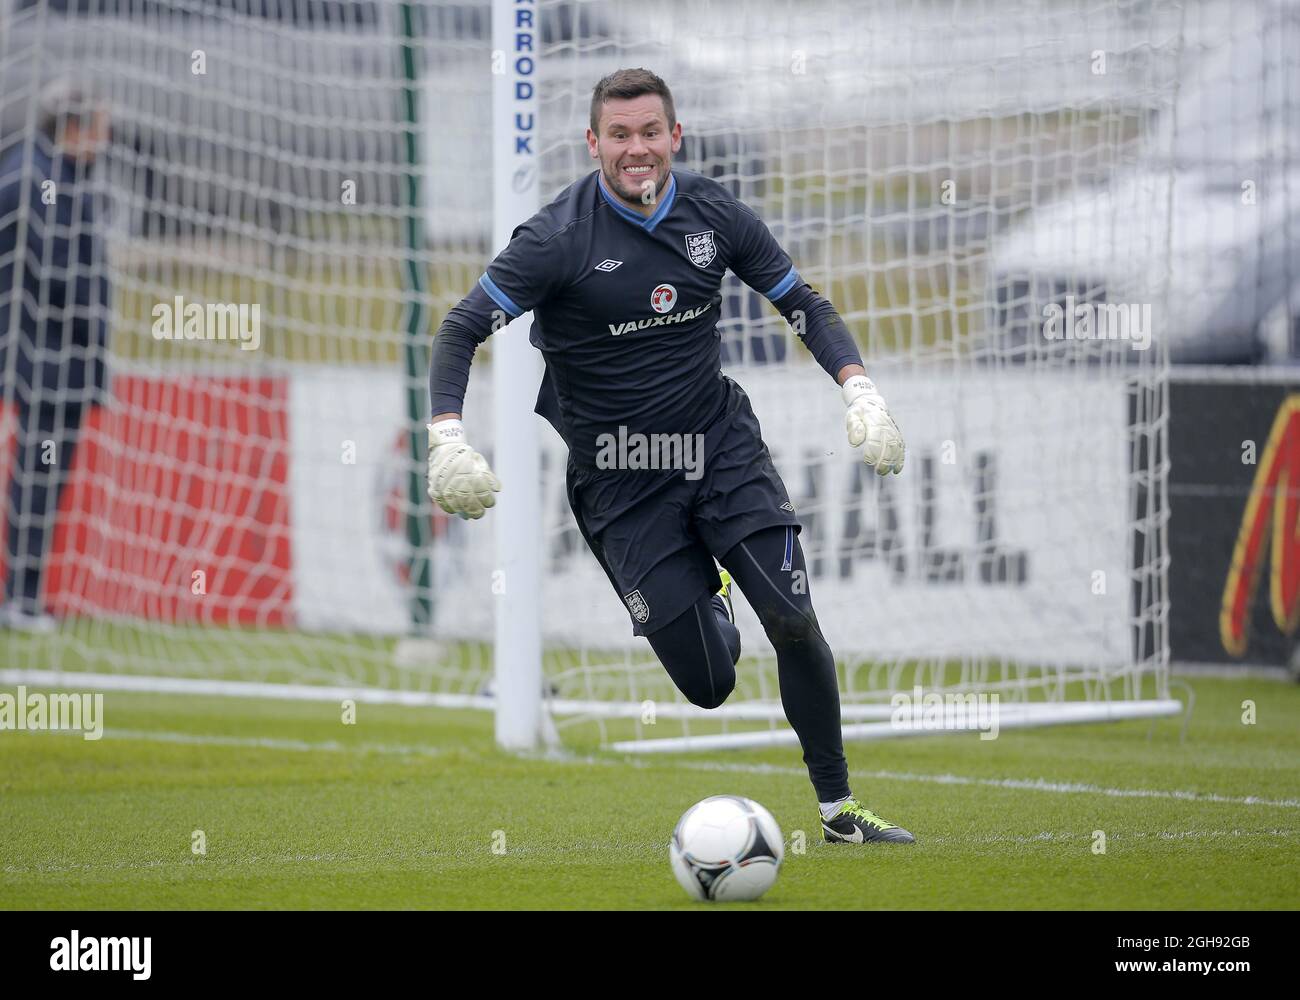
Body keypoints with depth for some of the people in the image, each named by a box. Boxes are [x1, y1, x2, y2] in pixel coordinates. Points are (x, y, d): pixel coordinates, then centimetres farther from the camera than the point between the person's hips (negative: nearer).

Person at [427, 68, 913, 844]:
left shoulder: (714, 213, -3)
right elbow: (462, 329, -13)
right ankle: (704, 599, 35)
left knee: (794, 622, -13)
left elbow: (806, 306, 8)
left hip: (722, 442, 3)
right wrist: (448, 439, -27)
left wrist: (860, 389, -8)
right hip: (620, 480, -3)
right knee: (708, 686, -4)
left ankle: (839, 808, 3)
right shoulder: (559, 239, -15)